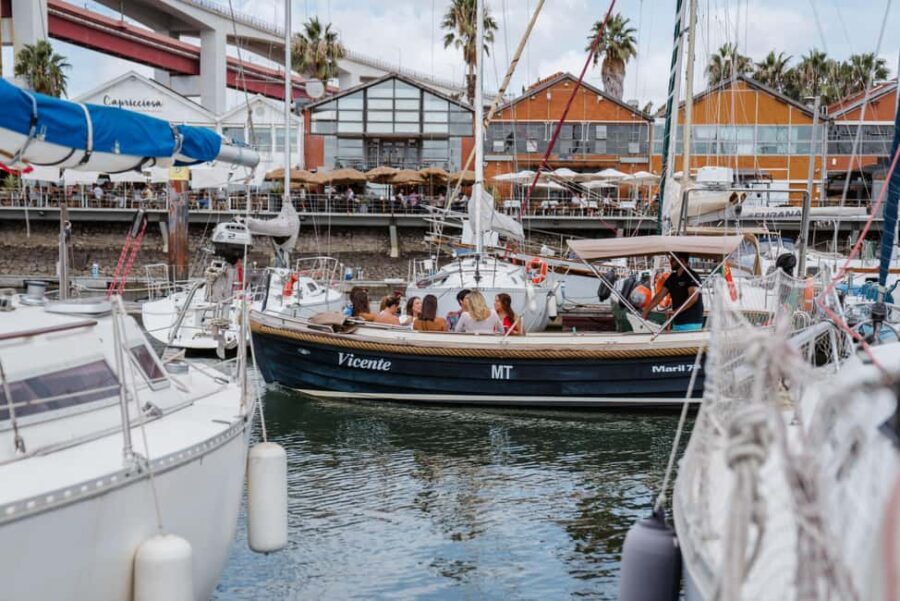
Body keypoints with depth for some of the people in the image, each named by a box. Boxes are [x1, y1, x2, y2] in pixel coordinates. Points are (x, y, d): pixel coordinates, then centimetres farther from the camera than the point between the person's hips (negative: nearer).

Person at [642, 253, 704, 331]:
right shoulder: (673, 277, 13)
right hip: (677, 323, 8)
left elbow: (693, 298, -23)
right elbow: (659, 296, 13)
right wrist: (646, 312, 7)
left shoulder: (691, 276, -11)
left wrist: (676, 311, -26)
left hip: (690, 324, -8)